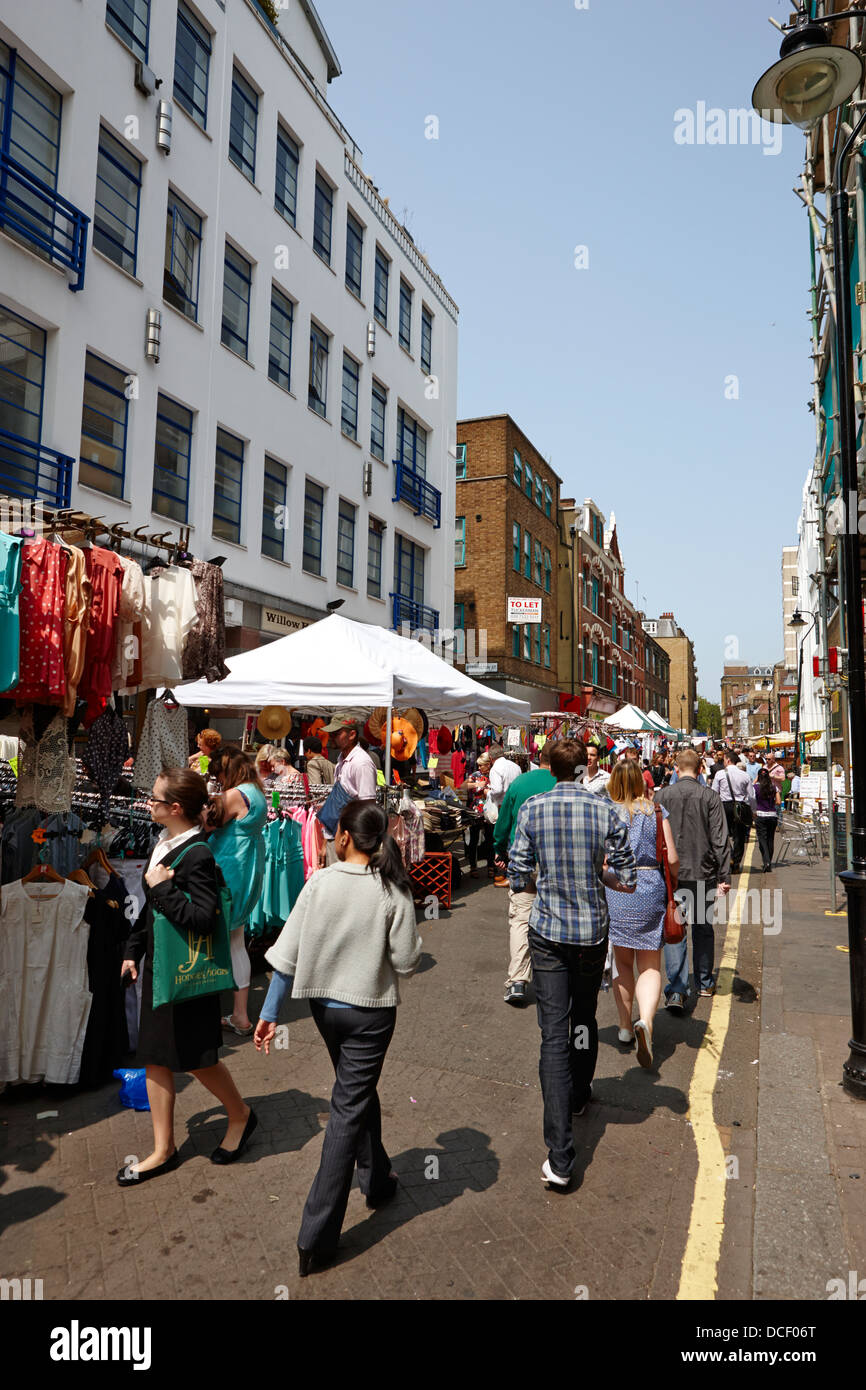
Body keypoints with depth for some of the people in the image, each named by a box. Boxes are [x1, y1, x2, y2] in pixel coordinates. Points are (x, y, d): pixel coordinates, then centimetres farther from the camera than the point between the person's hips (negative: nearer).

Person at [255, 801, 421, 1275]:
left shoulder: (319, 882, -13)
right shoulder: (393, 892, -17)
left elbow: (288, 952, -10)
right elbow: (406, 961, -14)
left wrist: (269, 1013, -2)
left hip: (325, 1006, 3)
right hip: (370, 1010, -3)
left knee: (359, 1091, 25)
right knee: (348, 1109, 6)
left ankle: (376, 1178, 46)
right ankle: (317, 1237, 10)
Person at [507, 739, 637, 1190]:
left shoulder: (532, 809, -9)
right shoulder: (605, 810, -9)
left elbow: (518, 878, -6)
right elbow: (627, 881, -5)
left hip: (547, 932, -1)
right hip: (593, 931, 2)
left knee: (553, 1035, 0)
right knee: (584, 1018, 24)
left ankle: (560, 1157, -3)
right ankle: (580, 1093, 48)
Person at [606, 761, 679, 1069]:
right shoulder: (656, 810, 0)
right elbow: (671, 858, -2)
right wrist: (674, 881, 17)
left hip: (614, 891, 0)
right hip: (650, 890, 0)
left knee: (622, 962, 17)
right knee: (650, 966, 7)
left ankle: (625, 1026, 25)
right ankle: (645, 1021, -17)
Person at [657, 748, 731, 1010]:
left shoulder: (661, 796, -3)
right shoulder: (711, 797, -5)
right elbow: (720, 840, -5)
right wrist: (724, 876, 0)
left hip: (671, 873, -1)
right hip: (704, 873, 1)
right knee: (704, 928, 16)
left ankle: (676, 990, -10)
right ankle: (704, 983, 30)